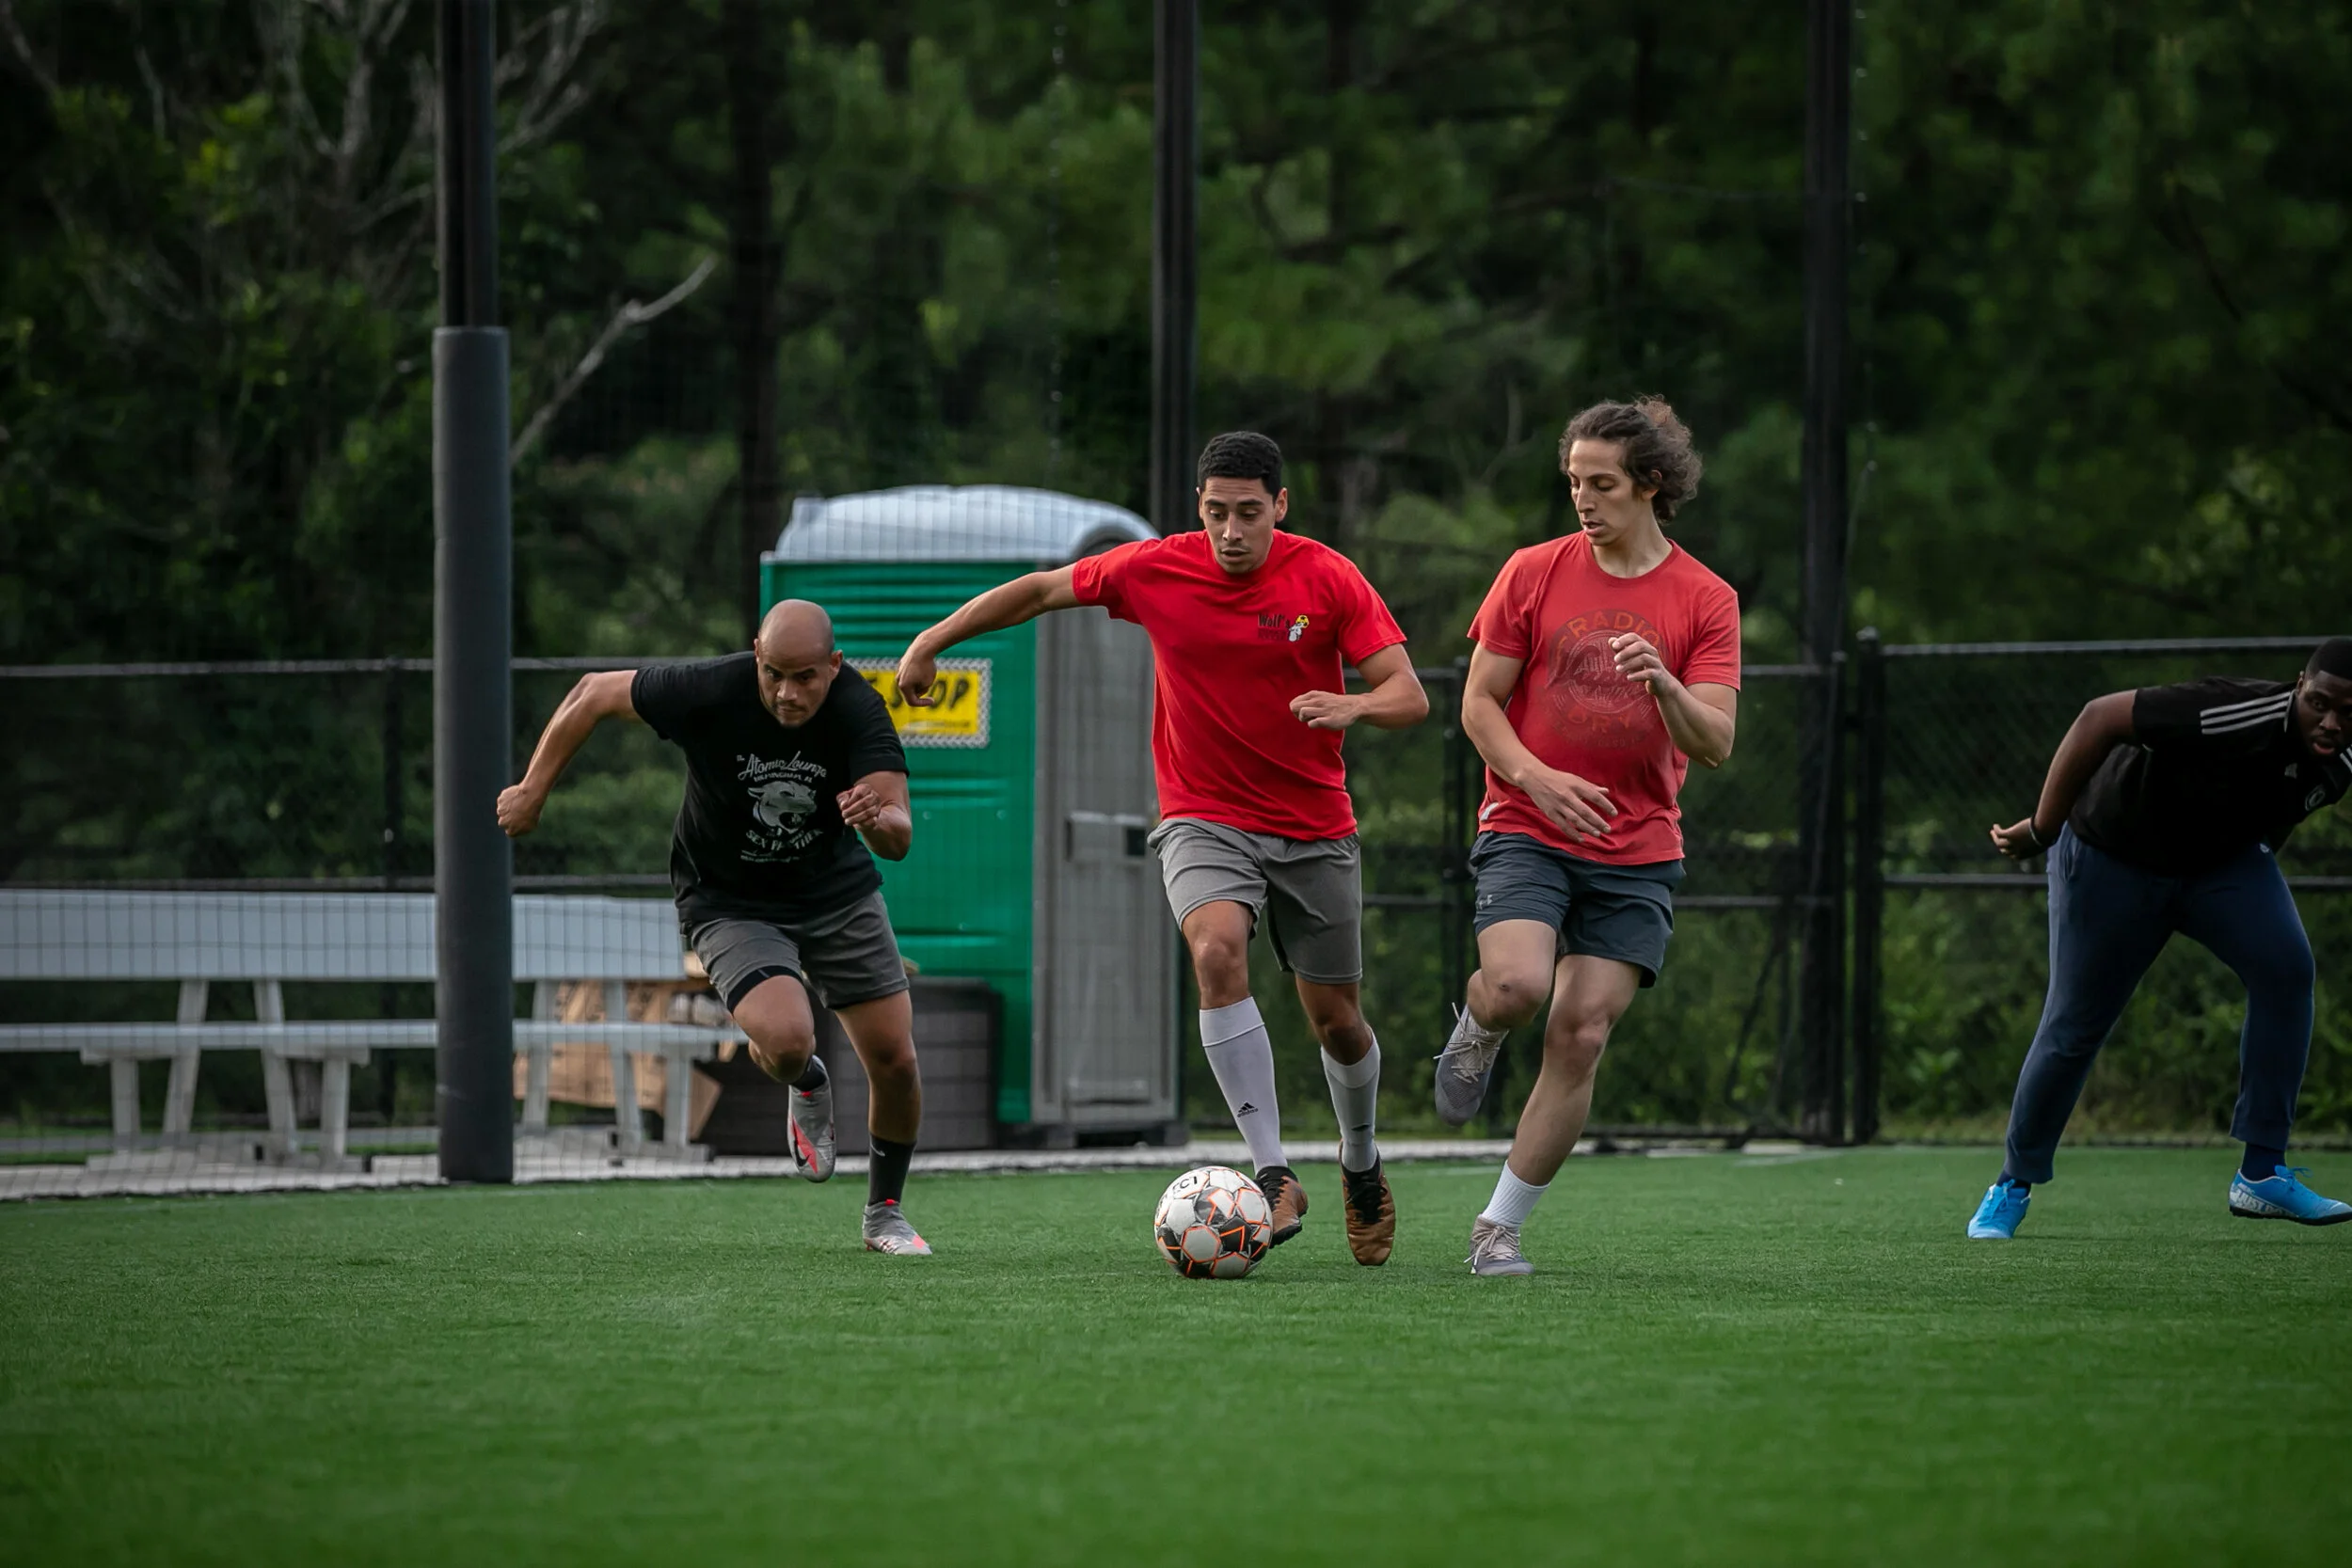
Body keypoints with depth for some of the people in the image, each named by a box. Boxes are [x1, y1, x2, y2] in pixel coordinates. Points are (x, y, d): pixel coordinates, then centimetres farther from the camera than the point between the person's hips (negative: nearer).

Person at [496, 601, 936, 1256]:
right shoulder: (708, 691, -27)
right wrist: (533, 790, -7)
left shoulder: (859, 711, -22)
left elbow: (899, 838, -29)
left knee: (895, 1062, -1)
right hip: (730, 903, -2)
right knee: (786, 1040, -27)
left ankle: (884, 1213, 25)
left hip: (838, 890, 2)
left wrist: (879, 819, -53)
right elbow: (595, 693, -12)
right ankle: (807, 1087, 12)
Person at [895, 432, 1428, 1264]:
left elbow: (1408, 696, -13)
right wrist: (932, 641, 8)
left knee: (1336, 1018, 7)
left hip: (1314, 828, 1)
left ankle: (1360, 1164, 40)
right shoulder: (1156, 570, -6)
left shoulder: (1328, 579, -10)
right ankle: (1274, 1175, -32)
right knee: (1218, 951, -30)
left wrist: (1352, 706, -35)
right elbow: (1043, 589, 9)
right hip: (1204, 819, -1)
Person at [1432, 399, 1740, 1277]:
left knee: (1580, 1036, -7)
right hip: (1526, 832, -1)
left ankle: (1499, 1226, 4)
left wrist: (1664, 684, -25)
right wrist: (1538, 778, -14)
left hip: (1636, 851, 1)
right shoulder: (1535, 573, 2)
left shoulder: (1705, 601, 2)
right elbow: (1478, 703, 3)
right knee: (1517, 987, -27)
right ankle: (1477, 1030, 11)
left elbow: (1715, 744, -4)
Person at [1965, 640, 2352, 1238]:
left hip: (2222, 856, 5)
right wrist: (2043, 829, -31)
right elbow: (2101, 717, -34)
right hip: (2112, 853, -5)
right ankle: (2013, 1185, 21)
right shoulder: (2240, 716, -37)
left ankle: (2261, 1174, -14)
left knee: (2286, 965, -19)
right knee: (2073, 1027, -2)